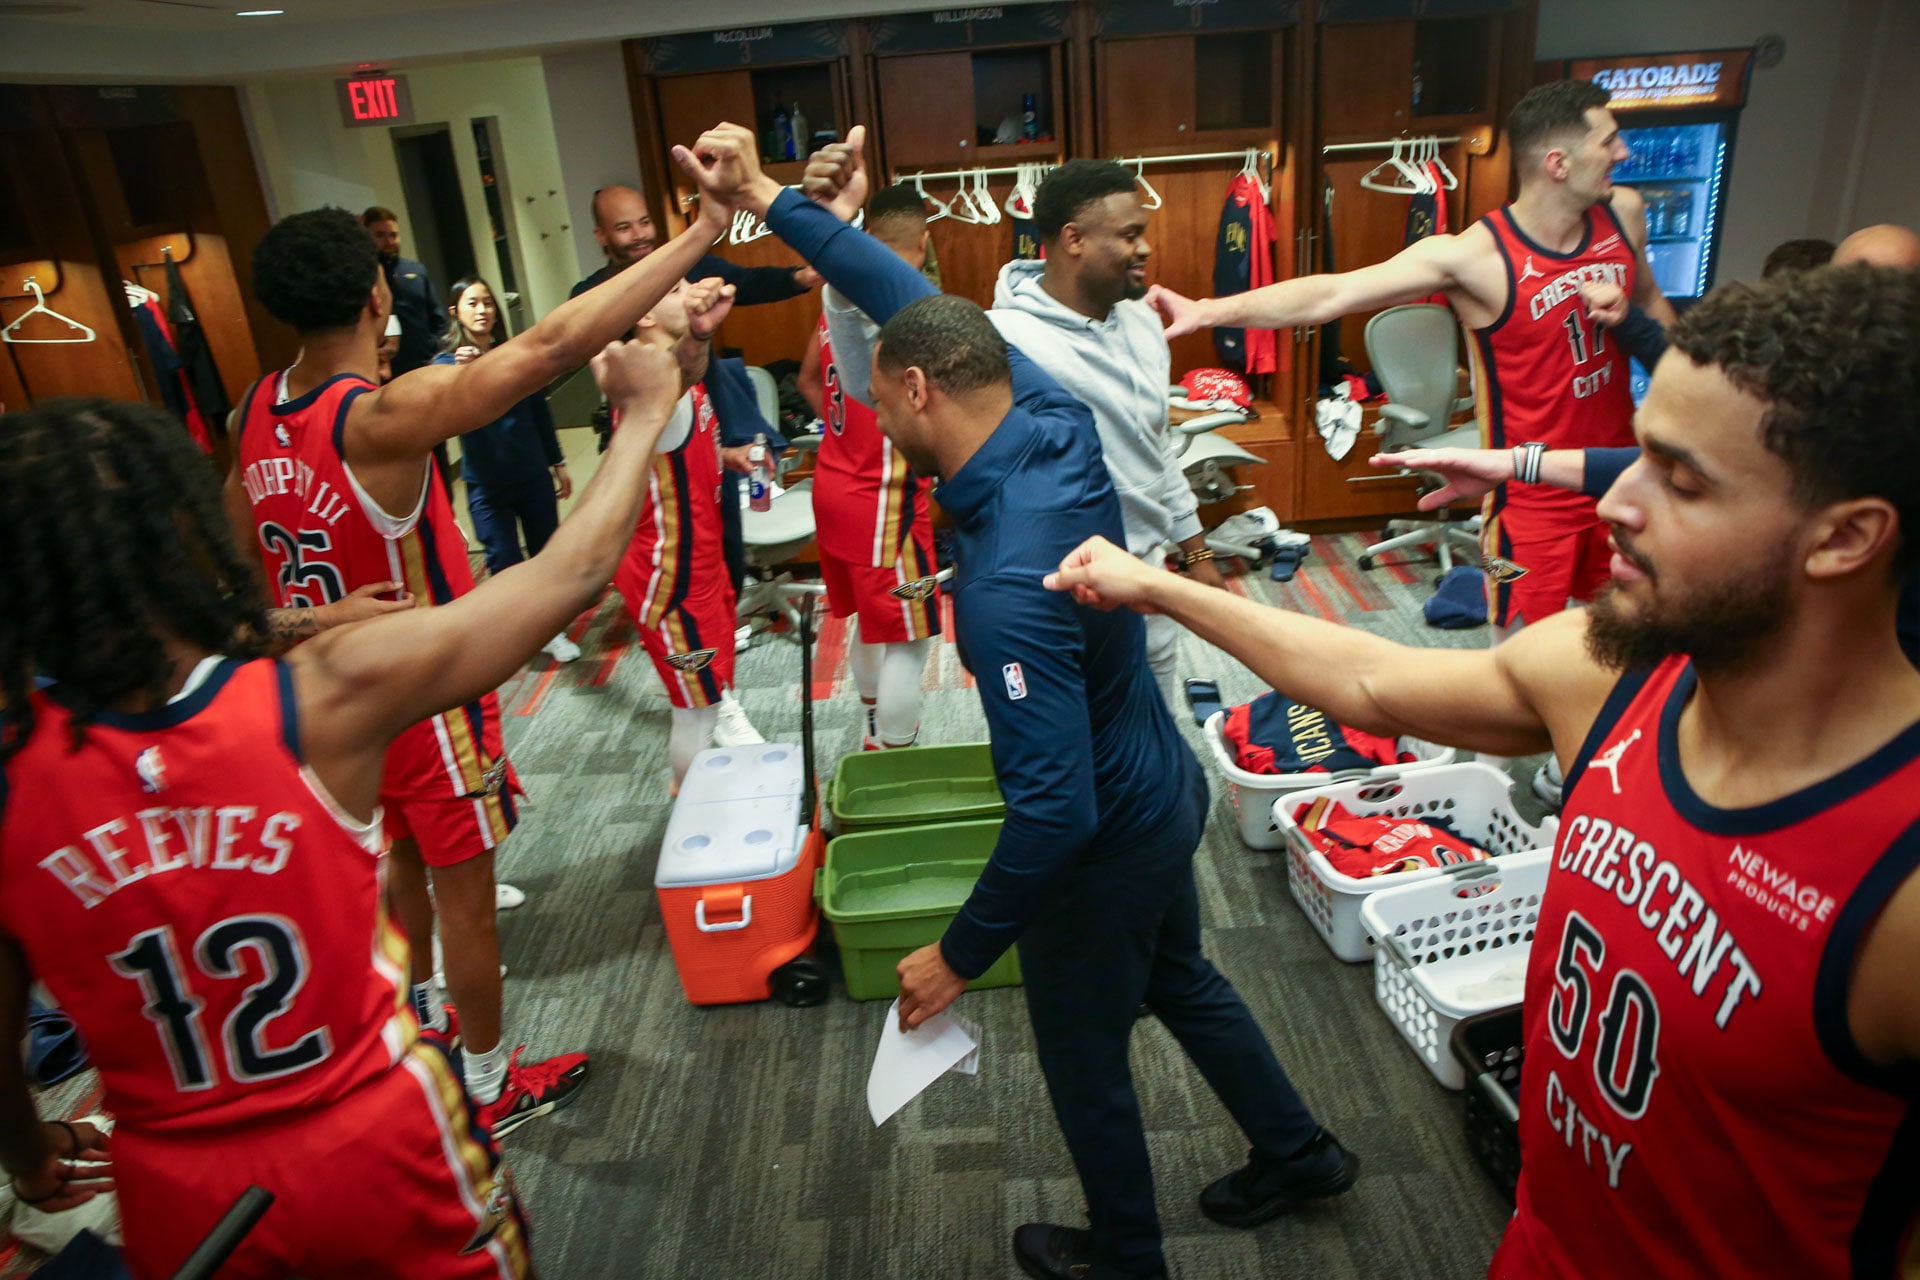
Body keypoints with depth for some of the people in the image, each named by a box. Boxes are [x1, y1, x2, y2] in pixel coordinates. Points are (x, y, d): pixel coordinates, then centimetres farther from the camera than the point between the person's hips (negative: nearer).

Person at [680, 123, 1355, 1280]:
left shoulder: (1007, 586, -37)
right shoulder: (1059, 423, -13)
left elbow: (1054, 813, -35)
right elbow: (918, 302, -2)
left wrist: (960, 955, -21)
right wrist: (768, 200, 0)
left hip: (1106, 847, -8)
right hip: (1166, 787, 8)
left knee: (1084, 1054, 19)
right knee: (1180, 980, 31)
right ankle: (1298, 1153, 54)